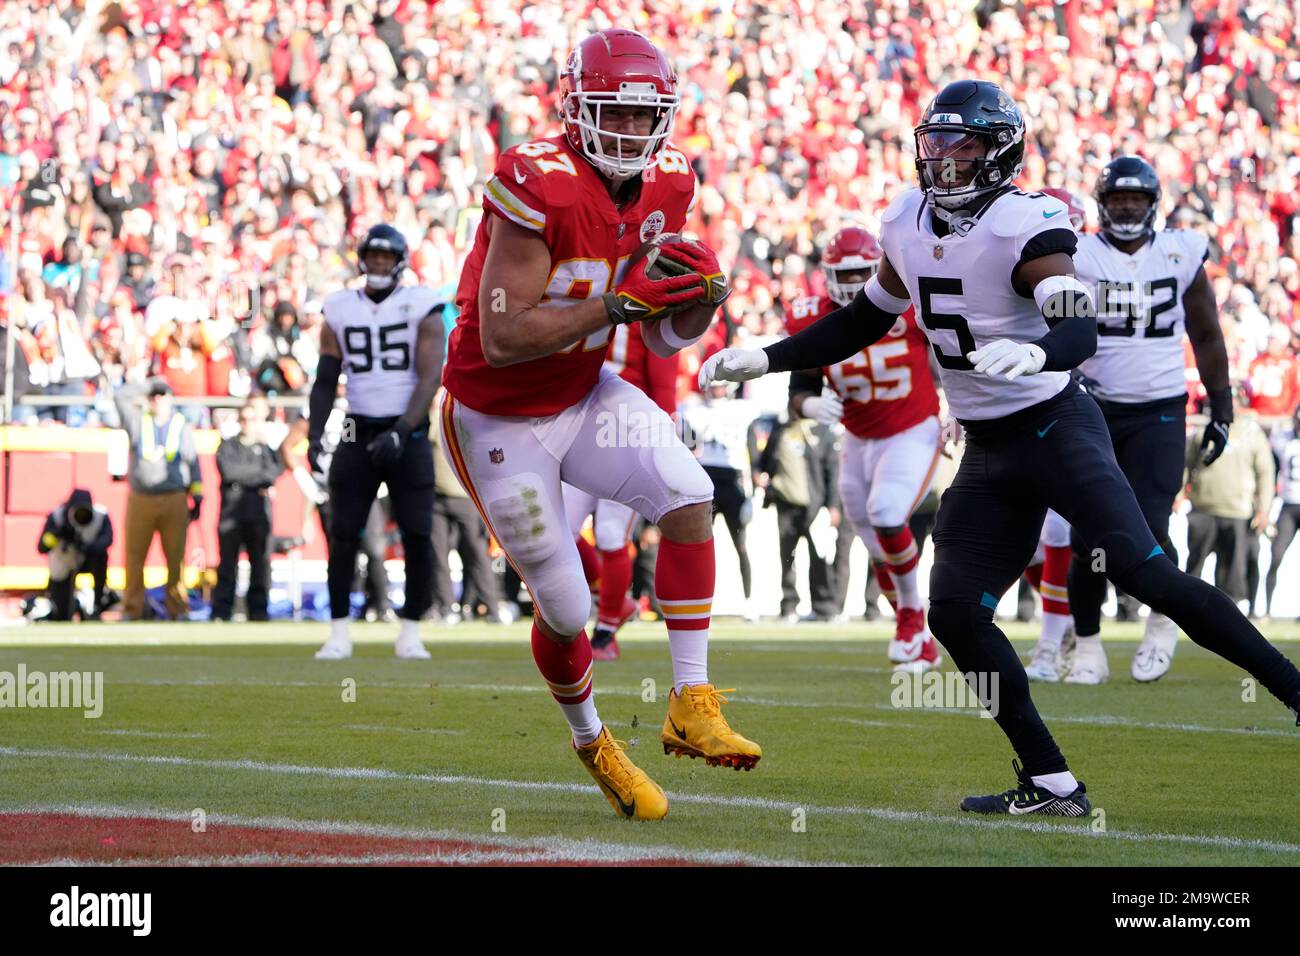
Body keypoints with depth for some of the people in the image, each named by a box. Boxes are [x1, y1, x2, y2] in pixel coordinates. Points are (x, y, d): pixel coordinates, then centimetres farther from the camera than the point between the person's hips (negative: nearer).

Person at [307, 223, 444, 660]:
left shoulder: (422, 309, -2)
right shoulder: (339, 312, 7)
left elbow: (429, 379, -9)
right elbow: (325, 381, 10)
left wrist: (400, 432, -20)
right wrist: (315, 434, -4)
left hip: (407, 434, -2)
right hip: (358, 433, 2)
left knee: (417, 535, -6)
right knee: (343, 535, -3)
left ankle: (410, 632, 4)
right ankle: (340, 632, 3)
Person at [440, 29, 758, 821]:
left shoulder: (666, 188, -4)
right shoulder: (539, 186, -27)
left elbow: (666, 337, 4)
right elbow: (501, 338, -30)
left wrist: (703, 297, -18)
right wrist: (619, 302, -34)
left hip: (585, 396, 6)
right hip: (499, 419, -6)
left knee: (690, 496, -19)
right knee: (565, 607, -1)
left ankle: (691, 704, -13)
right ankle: (591, 741, 29)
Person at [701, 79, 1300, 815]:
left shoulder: (1024, 227, -18)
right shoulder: (909, 225, 5)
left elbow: (1081, 330, -33)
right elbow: (862, 324, 21)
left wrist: (1036, 353, -55)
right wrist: (764, 361, 16)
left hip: (1057, 429, -7)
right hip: (988, 452, 7)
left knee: (1143, 571, -21)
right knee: (956, 613, -2)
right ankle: (1050, 785, 3)